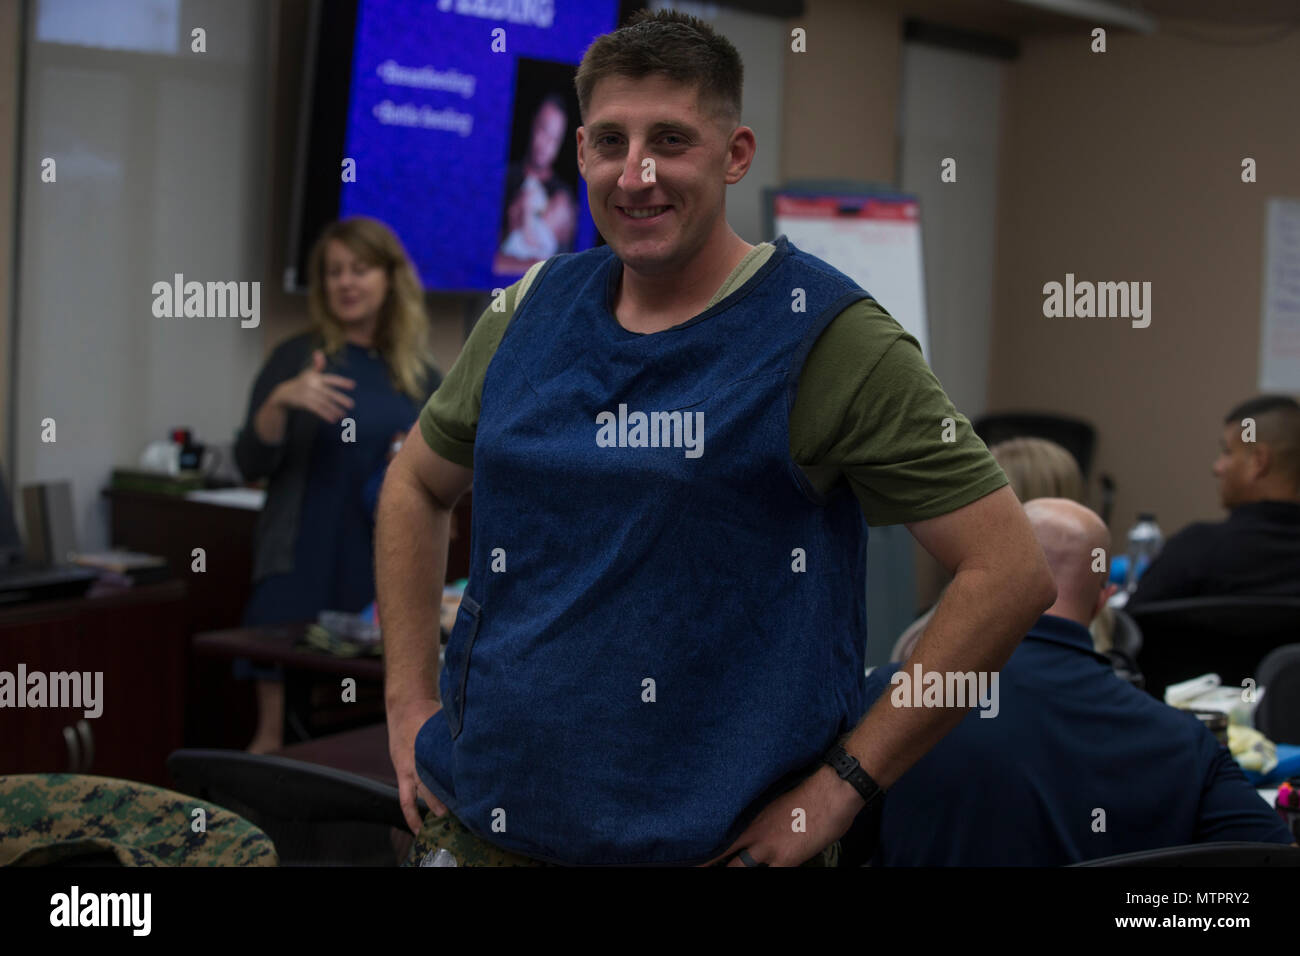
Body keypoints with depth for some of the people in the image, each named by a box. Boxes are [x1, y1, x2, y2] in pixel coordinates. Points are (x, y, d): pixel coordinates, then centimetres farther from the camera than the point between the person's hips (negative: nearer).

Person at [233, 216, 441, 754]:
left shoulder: (419, 375, 9)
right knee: (278, 731, -4)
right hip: (303, 566, -2)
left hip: (389, 569, 3)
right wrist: (281, 401, -20)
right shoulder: (297, 359, 1)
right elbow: (250, 466, -4)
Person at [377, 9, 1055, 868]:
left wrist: (841, 786, -15)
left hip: (704, 843, -4)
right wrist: (409, 699, 9)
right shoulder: (530, 314, 4)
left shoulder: (827, 338, -11)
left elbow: (1011, 573, -15)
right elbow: (416, 488, 19)